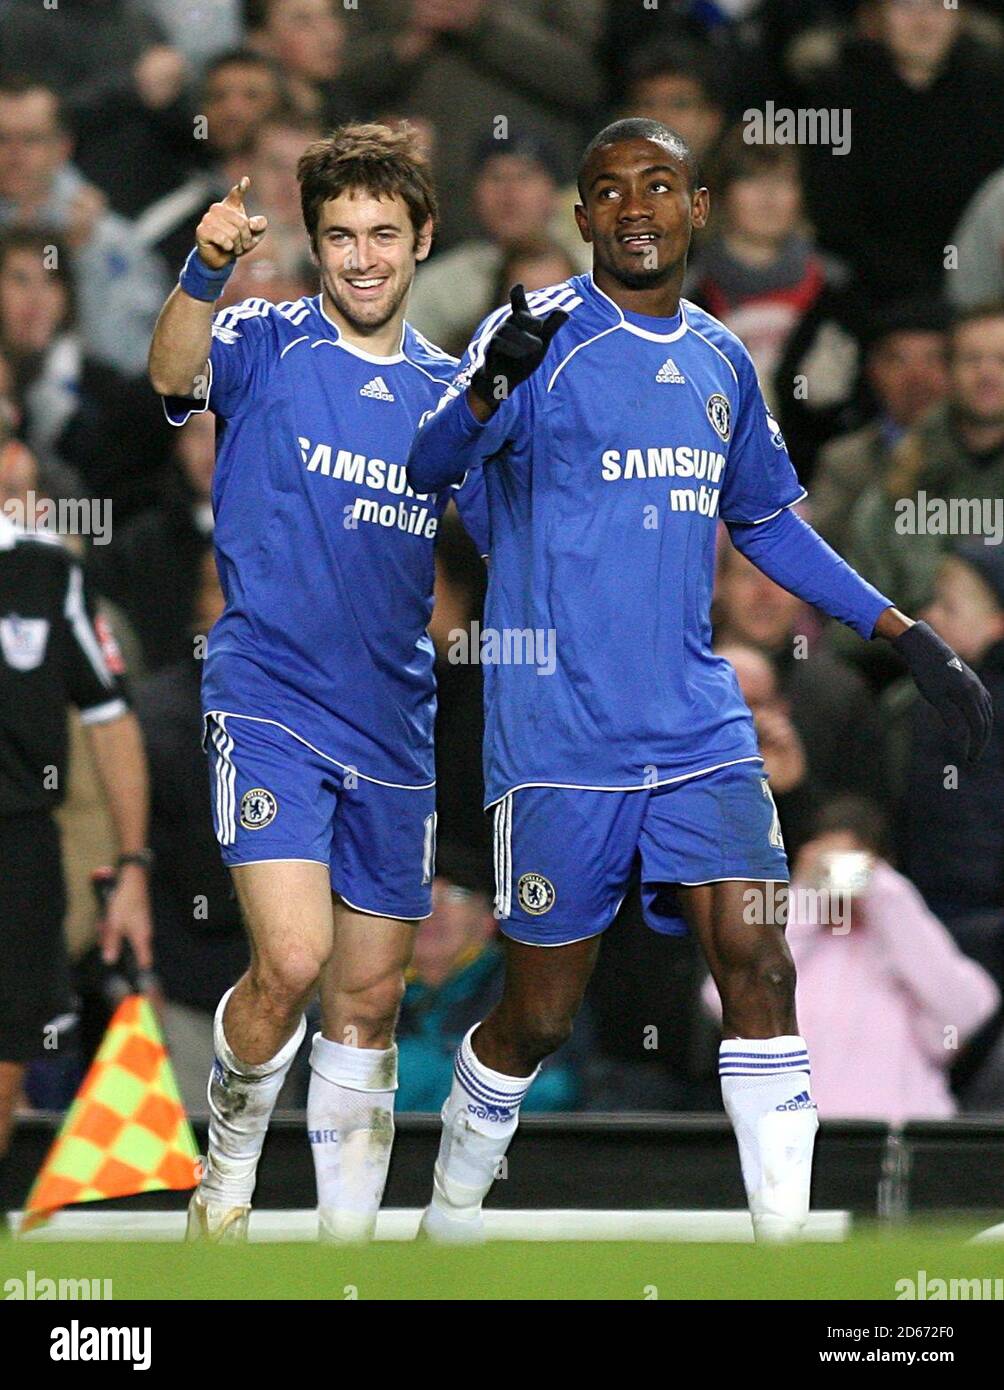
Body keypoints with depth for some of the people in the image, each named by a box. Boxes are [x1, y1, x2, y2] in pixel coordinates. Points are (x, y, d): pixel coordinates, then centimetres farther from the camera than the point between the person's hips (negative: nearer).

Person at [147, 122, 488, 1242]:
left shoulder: (450, 392, 10)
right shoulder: (269, 344, -3)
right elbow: (176, 373, -25)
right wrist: (204, 270, -44)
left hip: (392, 725, 5)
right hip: (268, 700, -5)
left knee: (368, 999, 9)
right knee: (291, 958, -20)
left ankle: (347, 1237, 20)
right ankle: (227, 1168, 4)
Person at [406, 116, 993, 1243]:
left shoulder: (720, 361, 12)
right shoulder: (543, 336, -6)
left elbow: (766, 518, 26)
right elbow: (429, 466, -22)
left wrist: (905, 634, 20)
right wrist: (489, 387, -44)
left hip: (698, 728, 4)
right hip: (559, 738, -4)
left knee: (757, 968, -10)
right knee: (539, 1014, 3)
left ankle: (788, 1249, -7)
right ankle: (449, 1224, 26)